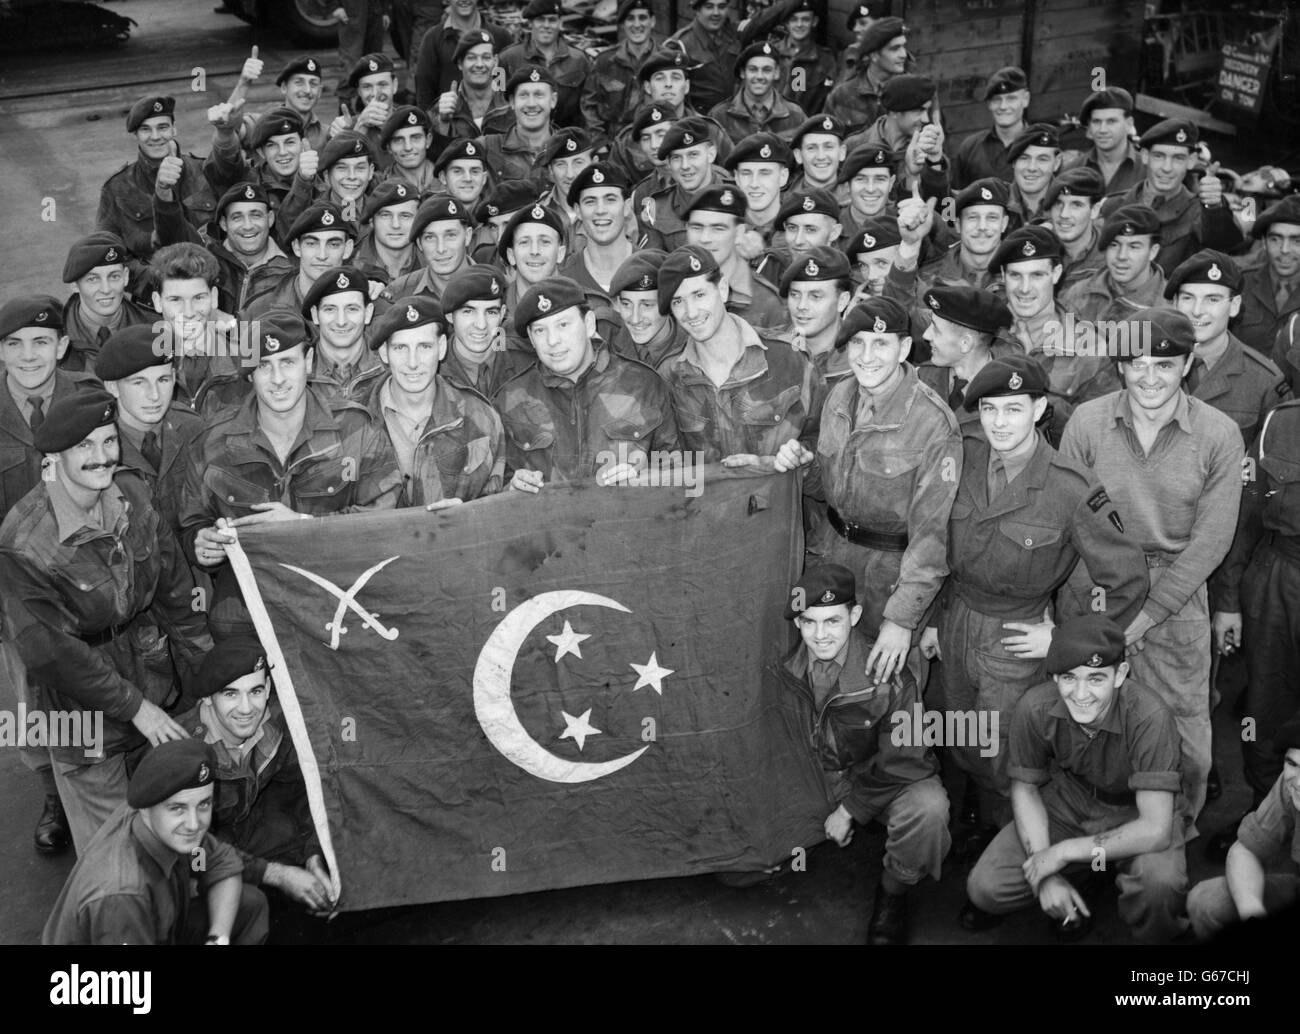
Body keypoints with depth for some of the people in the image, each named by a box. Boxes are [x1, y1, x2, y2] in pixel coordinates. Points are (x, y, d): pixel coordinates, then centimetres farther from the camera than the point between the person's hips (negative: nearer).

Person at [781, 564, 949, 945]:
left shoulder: (888, 677, -25)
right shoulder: (788, 667, -13)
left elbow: (900, 760, -18)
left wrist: (849, 810, -16)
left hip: (889, 781, -3)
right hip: (823, 775, 4)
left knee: (927, 807, -33)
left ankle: (892, 897, -8)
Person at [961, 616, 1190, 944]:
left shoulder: (1149, 717, -33)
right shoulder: (1036, 708, -23)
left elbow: (1155, 830, -32)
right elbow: (1025, 788, -6)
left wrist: (1063, 852, -28)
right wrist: (1045, 875, -17)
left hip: (1136, 816, -3)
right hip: (1065, 803, 3)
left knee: (1160, 883, -35)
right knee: (985, 887, -15)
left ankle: (1150, 937, 0)